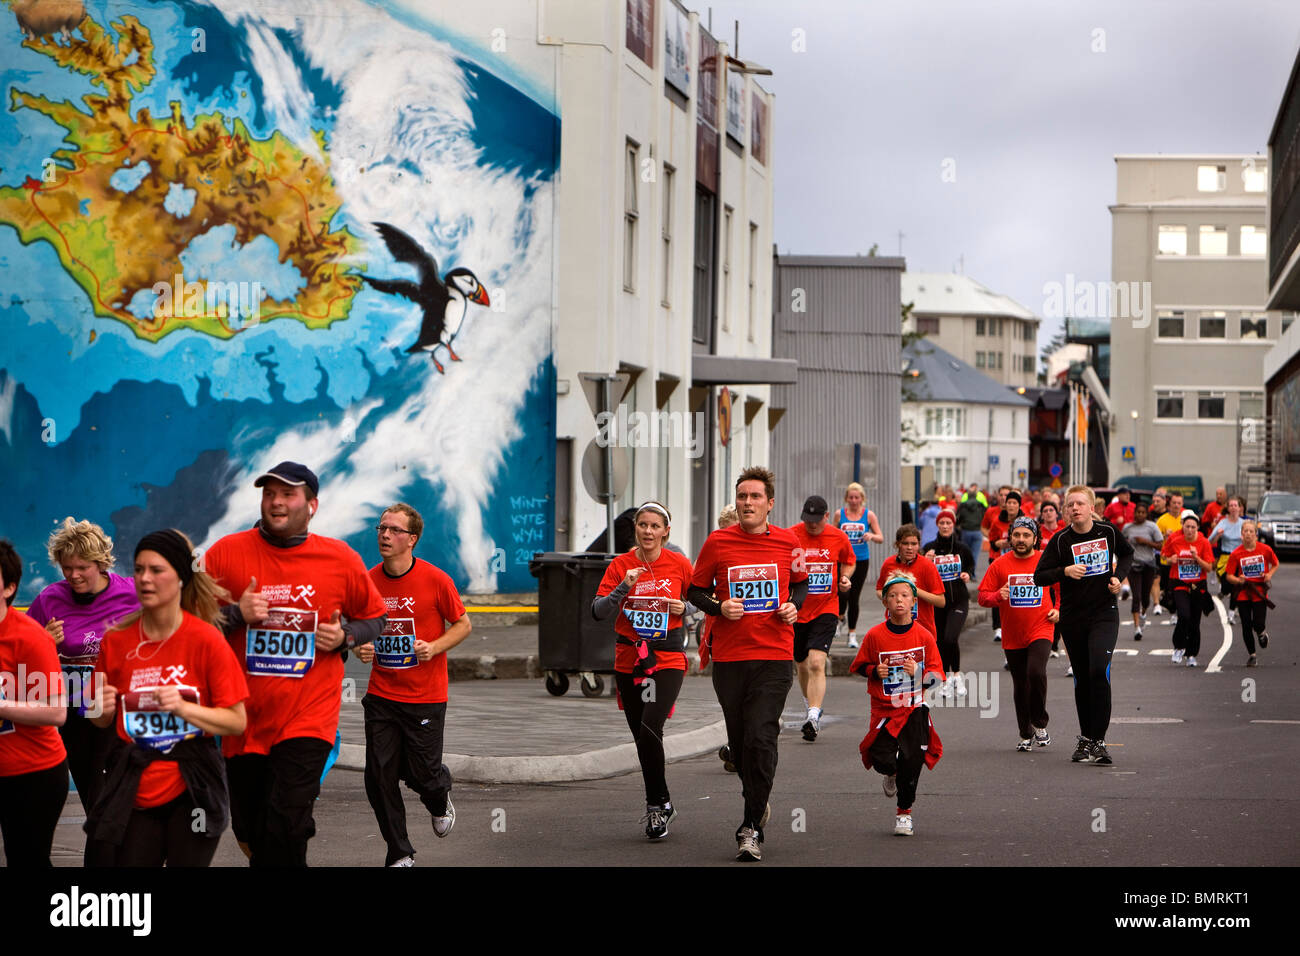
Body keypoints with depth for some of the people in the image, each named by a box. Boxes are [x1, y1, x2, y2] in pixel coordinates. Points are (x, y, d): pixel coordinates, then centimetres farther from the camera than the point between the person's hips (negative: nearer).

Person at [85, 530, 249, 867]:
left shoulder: (206, 640, -6)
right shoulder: (116, 640, 1)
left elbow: (238, 721, -6)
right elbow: (103, 721, 14)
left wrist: (183, 707, -18)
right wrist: (104, 709, -9)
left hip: (191, 790, -2)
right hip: (134, 791, 2)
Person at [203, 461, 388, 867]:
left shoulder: (342, 560, 1)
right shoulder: (226, 553, -1)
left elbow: (374, 618, 15)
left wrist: (345, 636, -5)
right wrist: (236, 615, -14)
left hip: (308, 721, -2)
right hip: (244, 722, 2)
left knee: (285, 831, -15)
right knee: (250, 832, 11)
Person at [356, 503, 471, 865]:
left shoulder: (435, 580, -9)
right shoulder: (367, 582, 0)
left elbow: (463, 624, 1)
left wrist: (435, 647, -15)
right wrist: (360, 648, -7)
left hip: (426, 697, -3)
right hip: (381, 696, 3)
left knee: (422, 774, 0)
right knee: (379, 777, -2)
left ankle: (440, 799, 39)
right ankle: (400, 855, 13)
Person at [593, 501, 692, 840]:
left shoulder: (679, 564, -1)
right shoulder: (620, 565, 1)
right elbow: (598, 612, -6)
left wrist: (683, 608, -8)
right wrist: (624, 588, -20)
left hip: (667, 659, -3)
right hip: (628, 659, 3)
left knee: (649, 731, -19)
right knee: (642, 736, 9)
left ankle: (658, 804, -3)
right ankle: (661, 804, 26)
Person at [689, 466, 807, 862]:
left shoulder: (787, 542, 3)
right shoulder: (717, 542, 1)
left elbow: (801, 582, 20)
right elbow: (695, 591, 9)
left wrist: (793, 606, 0)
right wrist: (719, 608, -10)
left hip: (775, 655, -1)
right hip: (729, 656, 1)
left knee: (760, 739, -12)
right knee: (738, 740, 9)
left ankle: (751, 829, -7)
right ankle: (758, 801, 36)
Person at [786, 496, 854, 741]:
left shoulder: (839, 538, -2)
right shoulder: (789, 536, -6)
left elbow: (849, 561, 17)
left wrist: (845, 578, -2)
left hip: (826, 610, -2)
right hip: (796, 611, 2)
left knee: (816, 663, -18)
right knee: (802, 665, 15)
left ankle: (813, 717, -23)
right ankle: (812, 708, 39)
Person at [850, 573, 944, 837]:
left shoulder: (924, 636, -3)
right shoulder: (875, 635, -3)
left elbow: (937, 674, 1)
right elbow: (859, 666, 8)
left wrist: (919, 673, -19)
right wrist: (875, 671, -12)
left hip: (914, 708, 0)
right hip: (884, 709, 0)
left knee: (911, 761, -6)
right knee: (883, 761, -11)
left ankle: (904, 812, 16)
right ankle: (892, 774, 28)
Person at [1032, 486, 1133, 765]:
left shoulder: (1108, 532, -1)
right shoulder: (1060, 540, -5)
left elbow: (1127, 553, 21)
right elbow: (1039, 576, -5)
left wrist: (1118, 577, 4)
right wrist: (1065, 571, -22)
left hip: (1104, 613, -1)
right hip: (1072, 618, 1)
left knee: (1099, 670, -19)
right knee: (1082, 678, 8)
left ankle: (1098, 740, -15)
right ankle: (1086, 739, 24)